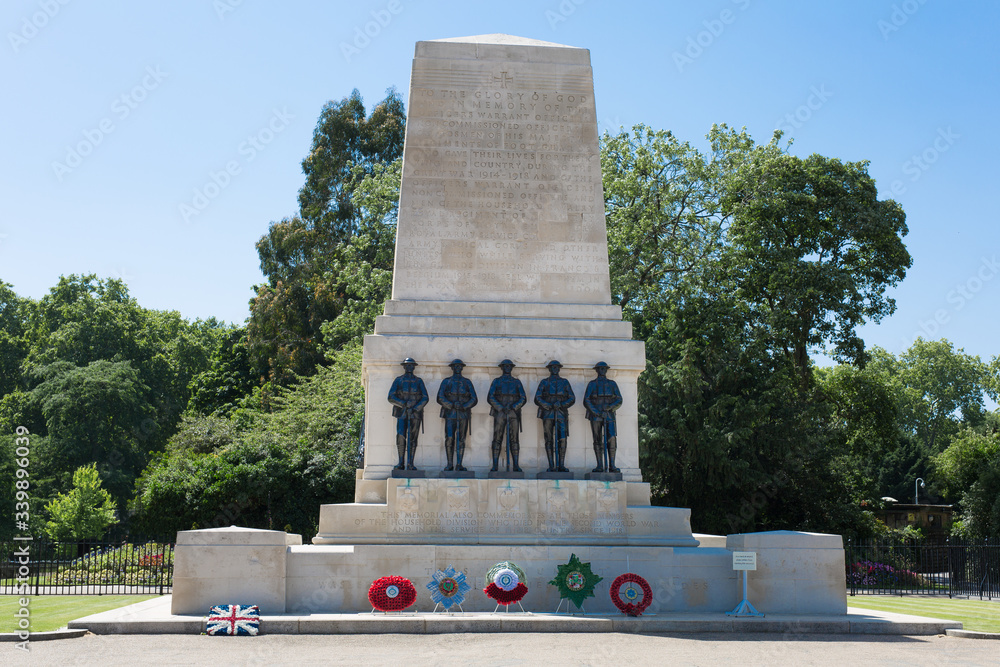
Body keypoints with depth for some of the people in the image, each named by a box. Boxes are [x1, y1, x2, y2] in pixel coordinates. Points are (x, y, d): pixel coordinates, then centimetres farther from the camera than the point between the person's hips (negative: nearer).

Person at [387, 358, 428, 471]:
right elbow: (391, 397, 0)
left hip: (415, 414, 1)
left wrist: (415, 408, -10)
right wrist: (404, 404, -13)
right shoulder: (398, 381, 9)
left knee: (412, 439, -1)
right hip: (402, 413, -1)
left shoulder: (418, 381, 11)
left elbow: (425, 398, 3)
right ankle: (401, 463, -2)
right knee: (401, 438, -8)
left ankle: (410, 464, 1)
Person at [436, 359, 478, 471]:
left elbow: (474, 399, 6)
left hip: (463, 414, 1)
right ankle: (450, 464, -3)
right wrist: (452, 405, -14)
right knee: (449, 439, -8)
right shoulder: (446, 382, 10)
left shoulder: (467, 382, 13)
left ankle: (459, 465, 3)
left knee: (461, 440, 1)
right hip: (450, 414, -1)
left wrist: (464, 406, -11)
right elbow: (440, 398, -1)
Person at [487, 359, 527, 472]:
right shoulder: (496, 381, 11)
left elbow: (523, 399, 6)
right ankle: (495, 465, -5)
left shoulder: (517, 382, 14)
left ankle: (516, 465, -2)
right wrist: (501, 408, -11)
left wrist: (513, 407, -10)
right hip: (499, 413, -1)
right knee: (497, 439, -5)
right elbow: (490, 398, 2)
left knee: (514, 439, -3)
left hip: (513, 413, 1)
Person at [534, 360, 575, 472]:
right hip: (547, 413, -1)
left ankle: (561, 465, -7)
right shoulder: (544, 382, 13)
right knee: (549, 440, -4)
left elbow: (572, 398, 8)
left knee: (562, 439, -9)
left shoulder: (564, 382, 15)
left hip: (561, 413, 1)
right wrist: (549, 405, -10)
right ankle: (551, 466, -3)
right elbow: (537, 399, 4)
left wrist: (561, 404, -9)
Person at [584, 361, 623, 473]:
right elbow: (586, 401, 2)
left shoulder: (612, 384, 15)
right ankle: (600, 466, 0)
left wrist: (610, 406, -10)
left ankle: (612, 465, -8)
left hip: (609, 415, 1)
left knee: (612, 439, -10)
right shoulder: (592, 384, 9)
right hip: (595, 416, -1)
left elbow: (619, 400, 10)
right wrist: (596, 412, -11)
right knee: (598, 440, -3)